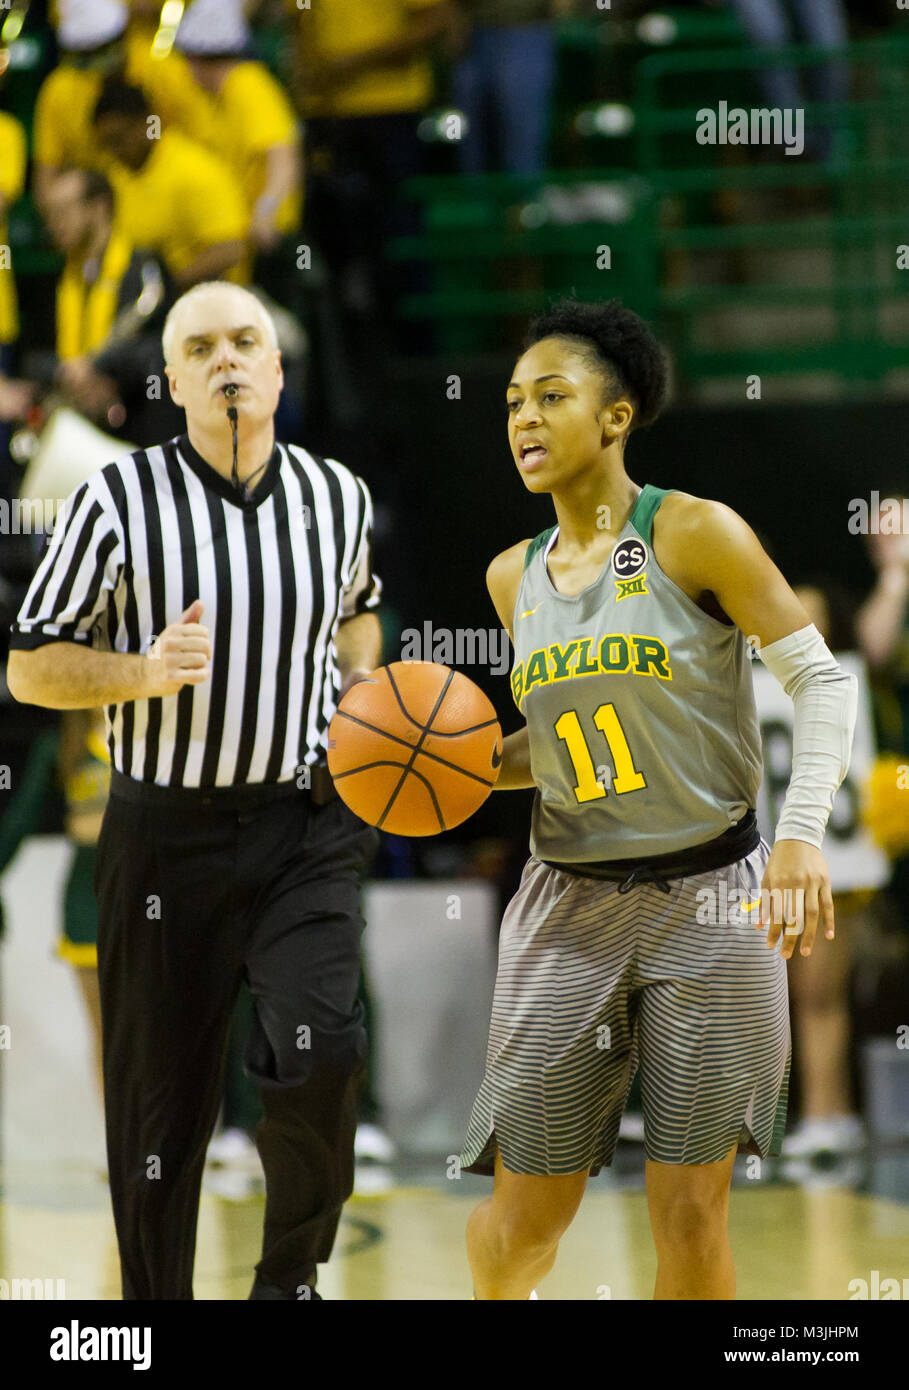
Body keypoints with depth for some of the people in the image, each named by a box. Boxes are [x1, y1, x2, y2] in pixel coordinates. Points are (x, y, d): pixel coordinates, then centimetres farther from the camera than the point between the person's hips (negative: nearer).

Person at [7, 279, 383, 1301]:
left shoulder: (339, 496, 6)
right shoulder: (118, 500, -6)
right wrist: (146, 673, -19)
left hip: (306, 830, 2)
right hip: (170, 836, -2)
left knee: (320, 1051, -17)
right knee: (162, 1101, 3)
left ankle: (289, 1276, 6)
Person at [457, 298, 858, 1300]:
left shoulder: (696, 535, -7)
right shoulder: (515, 577, 8)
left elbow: (820, 680, -7)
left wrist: (801, 835, -19)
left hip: (710, 898, -4)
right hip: (571, 906, 4)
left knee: (689, 1214, -3)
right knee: (527, 1208, 3)